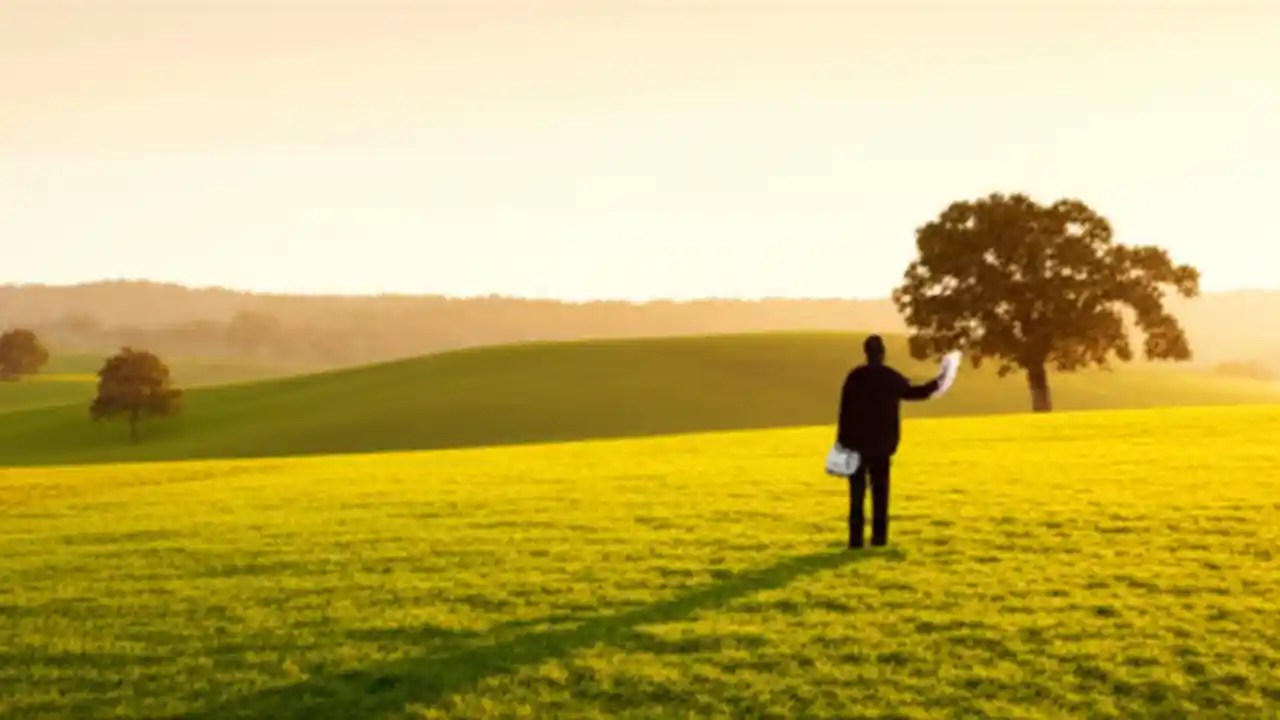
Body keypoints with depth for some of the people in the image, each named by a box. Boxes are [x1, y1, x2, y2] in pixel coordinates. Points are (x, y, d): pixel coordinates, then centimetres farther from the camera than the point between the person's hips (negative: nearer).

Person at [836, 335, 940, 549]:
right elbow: (910, 392, 16)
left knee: (857, 492, 3)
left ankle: (856, 538, -1)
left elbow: (845, 410, -9)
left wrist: (843, 441, -4)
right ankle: (879, 536, 9)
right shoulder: (891, 377, -2)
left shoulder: (855, 376, -7)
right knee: (880, 490, 10)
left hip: (857, 442, -1)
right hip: (881, 443, 1)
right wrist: (934, 385, 33)